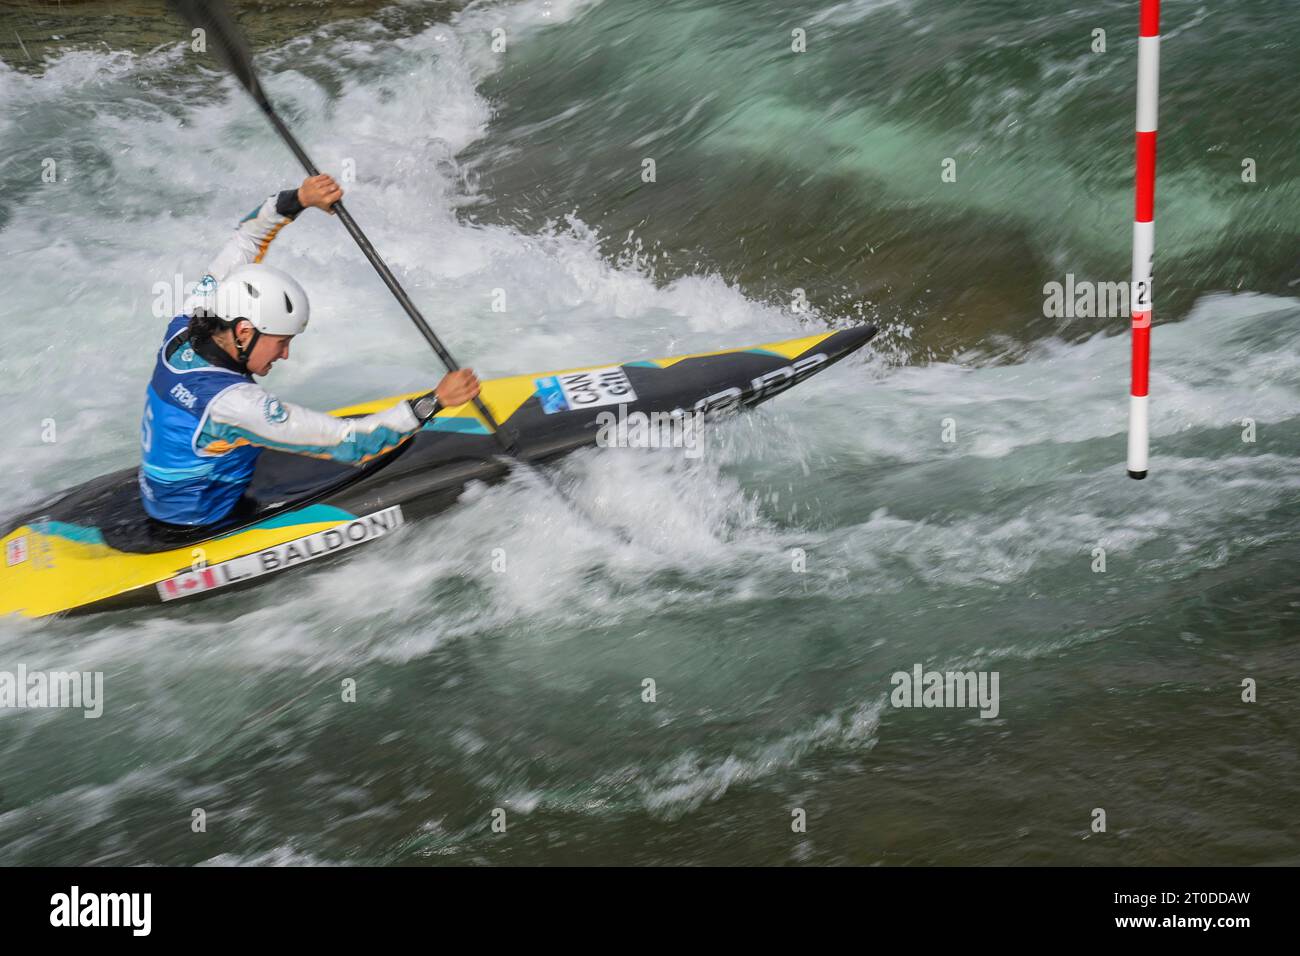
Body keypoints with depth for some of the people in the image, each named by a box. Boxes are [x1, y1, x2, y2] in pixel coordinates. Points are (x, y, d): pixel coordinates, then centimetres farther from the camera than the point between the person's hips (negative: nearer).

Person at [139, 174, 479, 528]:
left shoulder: (184, 331, -14)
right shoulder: (233, 403, -37)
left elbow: (242, 246, 2)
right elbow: (350, 443, -34)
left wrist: (296, 200, -7)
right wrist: (433, 403, -32)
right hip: (198, 525, -8)